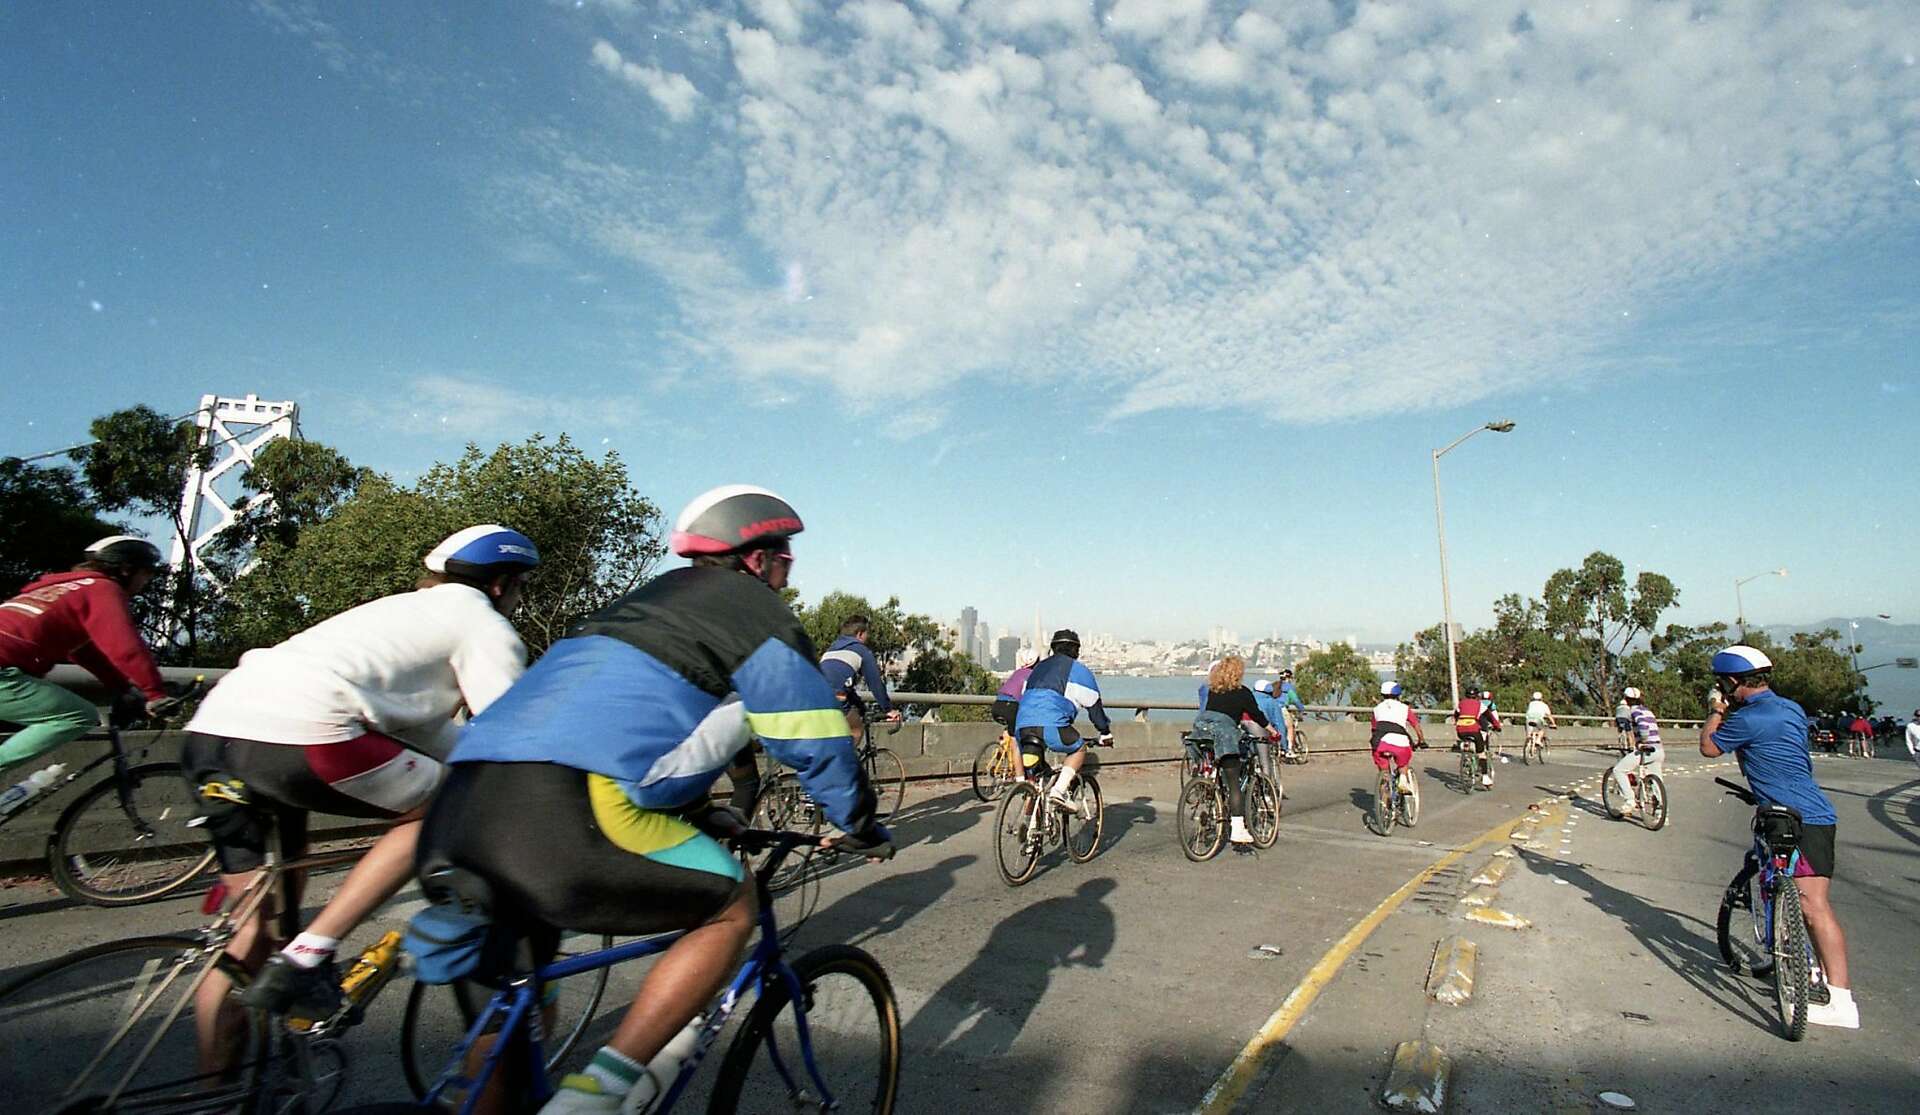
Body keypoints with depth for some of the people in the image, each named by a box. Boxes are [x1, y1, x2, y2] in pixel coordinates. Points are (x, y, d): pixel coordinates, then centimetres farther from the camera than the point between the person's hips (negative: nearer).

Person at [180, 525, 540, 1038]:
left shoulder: (407, 609, 32)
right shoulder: (484, 624, 6)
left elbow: (424, 727, 37)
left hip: (210, 728, 10)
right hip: (298, 737, -10)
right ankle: (307, 956, 2)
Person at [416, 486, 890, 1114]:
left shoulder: (651, 601, 31)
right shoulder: (755, 611, 7)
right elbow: (815, 739, 7)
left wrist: (697, 814, 47)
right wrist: (862, 827, 24)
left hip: (461, 798, 9)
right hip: (568, 802, -9)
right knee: (731, 911, 9)